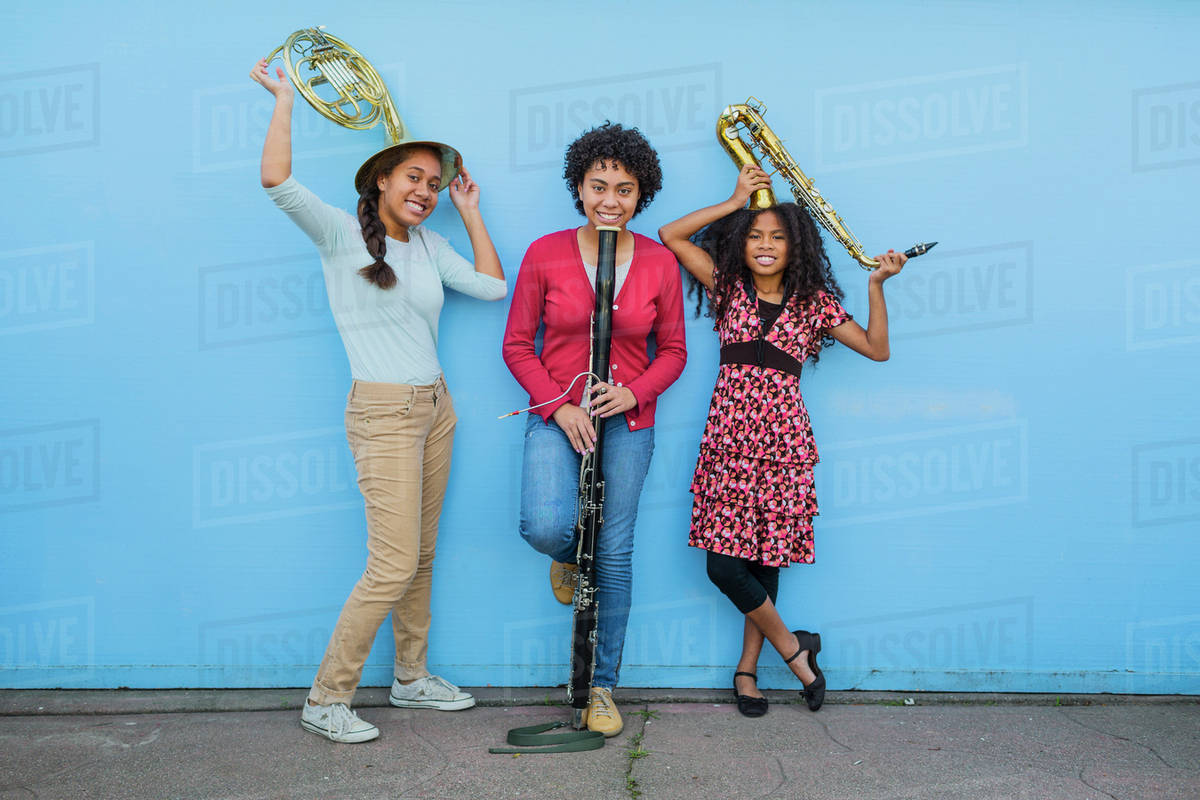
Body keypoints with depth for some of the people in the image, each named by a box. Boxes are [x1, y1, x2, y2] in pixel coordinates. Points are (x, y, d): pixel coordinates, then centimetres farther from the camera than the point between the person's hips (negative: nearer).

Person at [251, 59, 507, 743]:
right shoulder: (341, 233, -5)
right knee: (394, 567, -11)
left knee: (421, 557, 12)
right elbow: (278, 180, -20)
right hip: (383, 412, -7)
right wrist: (285, 98, -9)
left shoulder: (431, 246, 13)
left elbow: (493, 286, 8)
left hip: (435, 409, 7)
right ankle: (326, 700, 4)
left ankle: (411, 677, 28)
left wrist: (471, 212, 11)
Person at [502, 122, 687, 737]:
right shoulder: (545, 255, -4)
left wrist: (635, 391, -13)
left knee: (615, 553, 4)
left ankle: (602, 685, 21)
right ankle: (568, 552, 18)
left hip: (627, 421, 1)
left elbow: (672, 351, 7)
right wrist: (558, 405, -12)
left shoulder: (660, 263, 0)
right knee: (544, 527, -24)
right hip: (557, 415, -1)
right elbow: (517, 345, 1)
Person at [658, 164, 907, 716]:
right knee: (722, 565, -6)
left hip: (782, 438, 0)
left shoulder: (813, 302, 9)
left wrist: (876, 283, 1)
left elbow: (877, 348, 9)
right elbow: (671, 235, 4)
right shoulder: (728, 288, 10)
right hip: (728, 436, 1)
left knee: (766, 559, 3)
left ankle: (747, 669, 21)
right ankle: (793, 649, 14)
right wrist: (734, 202, 5)